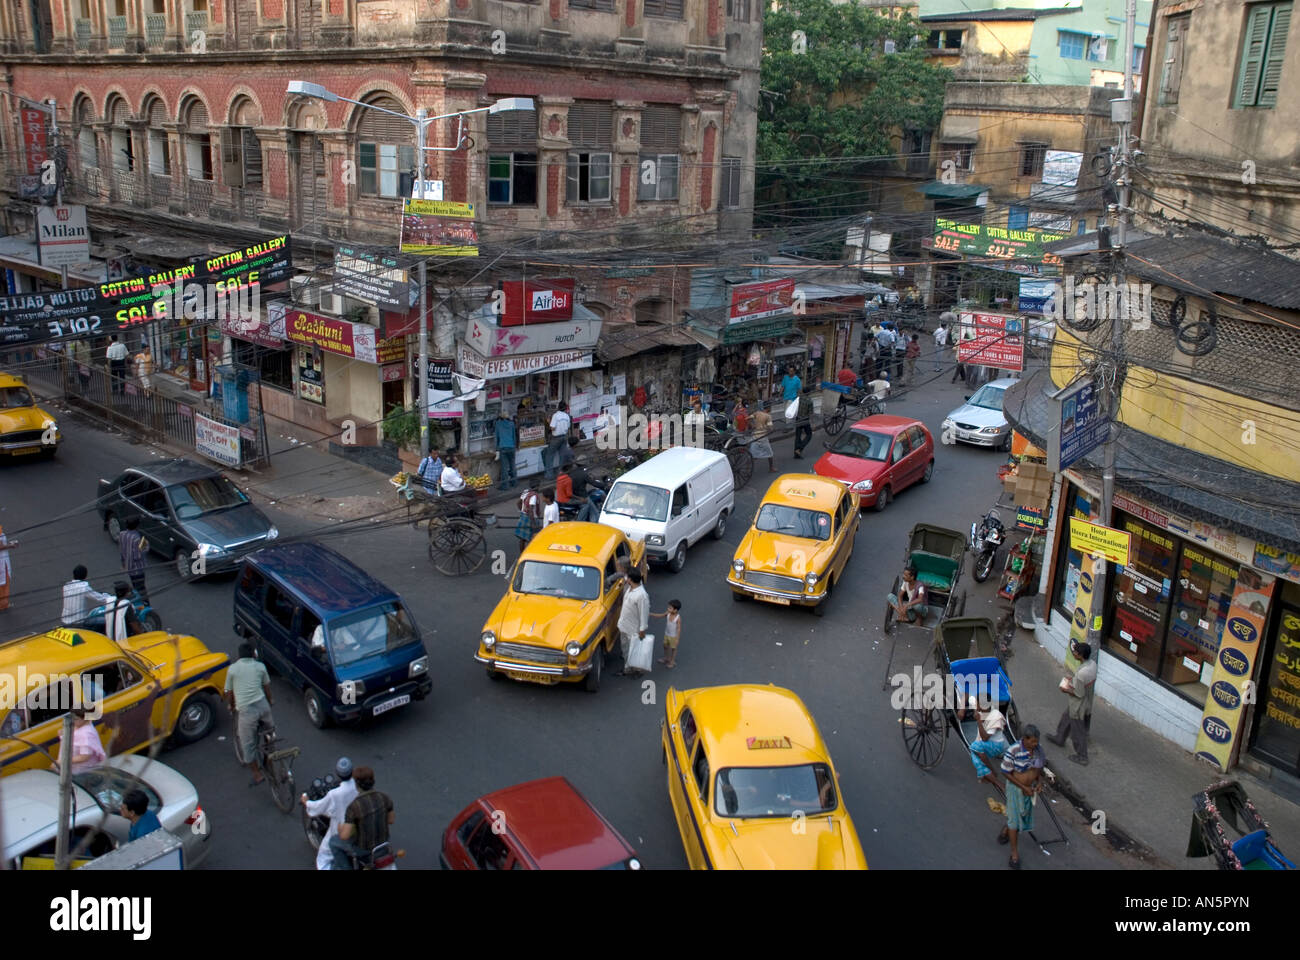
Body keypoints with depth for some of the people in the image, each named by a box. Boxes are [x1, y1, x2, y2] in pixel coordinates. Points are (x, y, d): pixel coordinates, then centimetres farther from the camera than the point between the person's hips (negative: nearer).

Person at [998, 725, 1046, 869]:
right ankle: (1015, 854, 16)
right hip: (1016, 788, -6)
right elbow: (1006, 773, -21)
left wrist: (1040, 781, -9)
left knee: (1024, 814, 21)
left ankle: (1005, 832, 49)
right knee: (1015, 819, 3)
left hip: (1031, 788, 6)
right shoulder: (1013, 751, -29)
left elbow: (1039, 765, 7)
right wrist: (1023, 787, -21)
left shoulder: (1036, 748, -11)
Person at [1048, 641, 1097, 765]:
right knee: (1065, 719, 31)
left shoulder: (1081, 673, -39)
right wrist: (1073, 678, 2)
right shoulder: (1092, 663, -13)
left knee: (1078, 732, 13)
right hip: (1087, 701, 9)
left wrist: (1066, 690, -14)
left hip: (1078, 706, -9)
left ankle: (1082, 757, 31)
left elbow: (1079, 693, -28)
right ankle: (1059, 739, 55)